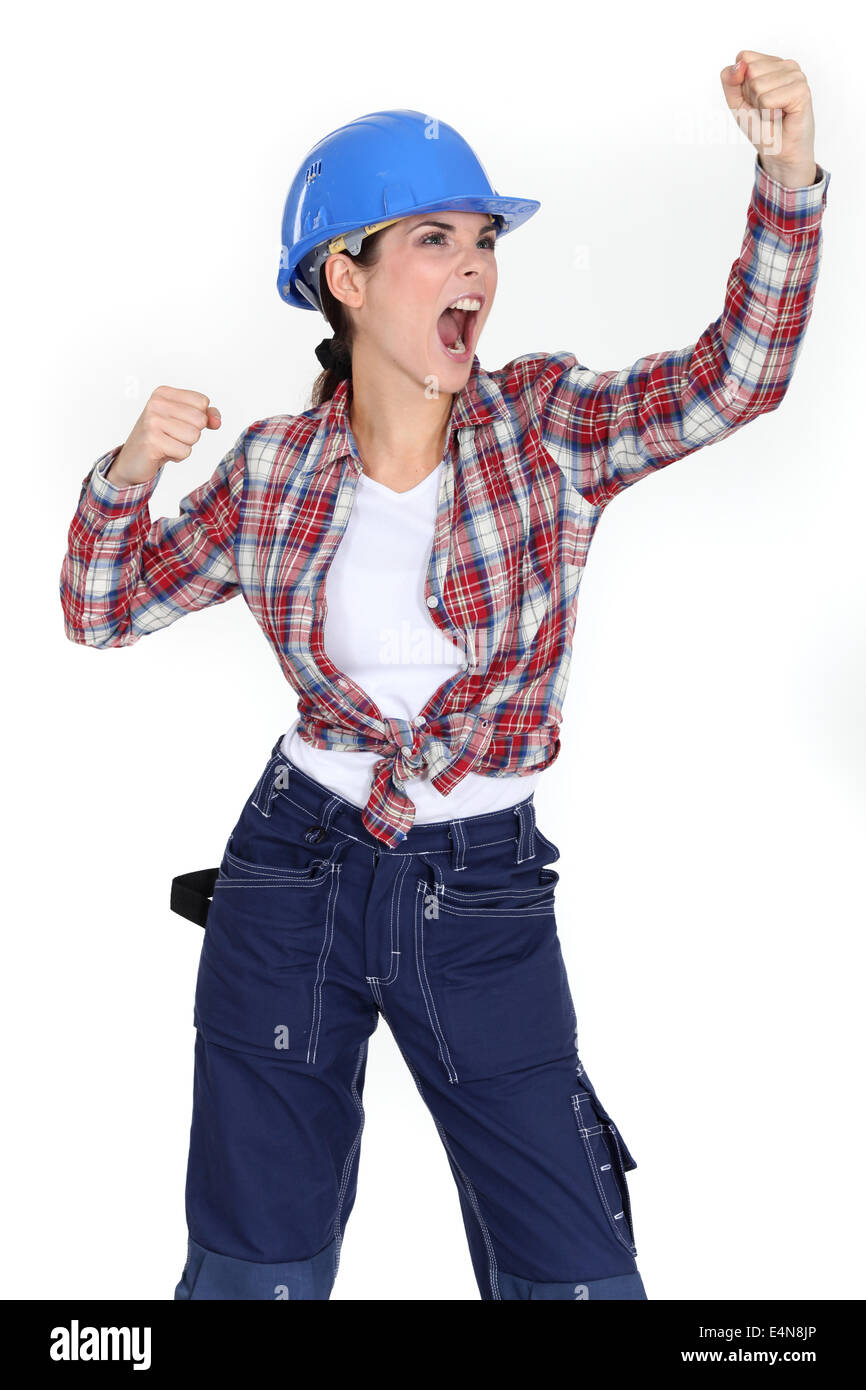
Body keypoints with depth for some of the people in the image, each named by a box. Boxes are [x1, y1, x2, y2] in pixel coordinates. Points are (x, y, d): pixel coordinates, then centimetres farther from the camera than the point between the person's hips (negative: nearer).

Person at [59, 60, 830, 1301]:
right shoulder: (274, 471, -3)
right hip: (294, 874, 1)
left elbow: (738, 374, -20)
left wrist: (788, 172, -33)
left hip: (483, 896, 0)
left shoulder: (547, 430, -6)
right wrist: (128, 474, -12)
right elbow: (104, 610, 7)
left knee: (578, 1271, 2)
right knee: (257, 1265, 12)